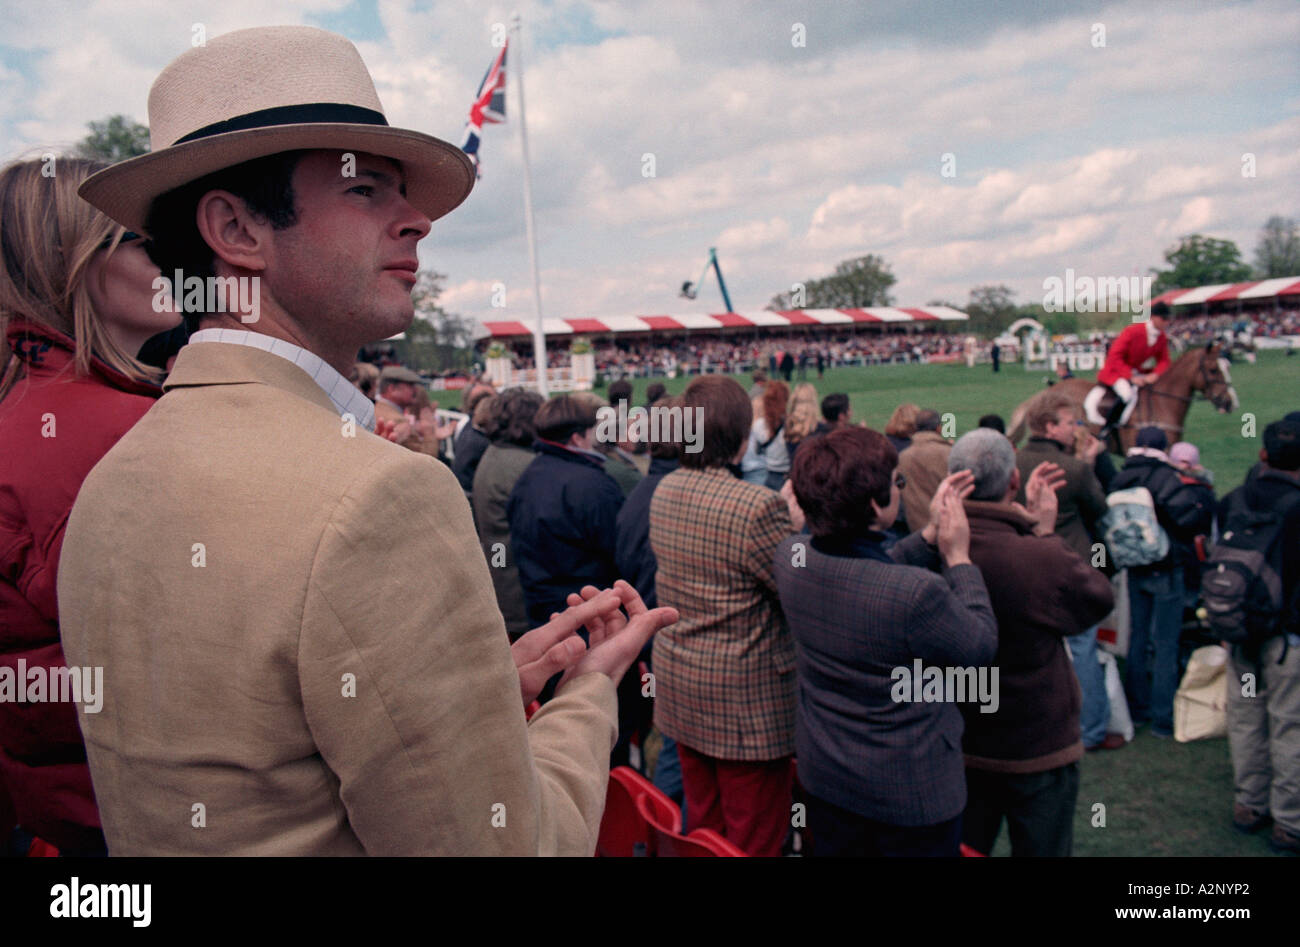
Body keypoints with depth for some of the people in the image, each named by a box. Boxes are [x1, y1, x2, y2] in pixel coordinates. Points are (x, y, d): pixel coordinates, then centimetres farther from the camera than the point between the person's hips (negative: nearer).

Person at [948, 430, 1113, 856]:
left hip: (957, 742, 4)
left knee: (963, 846, 20)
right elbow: (1100, 596, -9)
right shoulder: (1040, 560, -29)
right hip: (1036, 749, -4)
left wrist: (1026, 521, 9)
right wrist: (1045, 531, -5)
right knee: (1041, 848, 18)